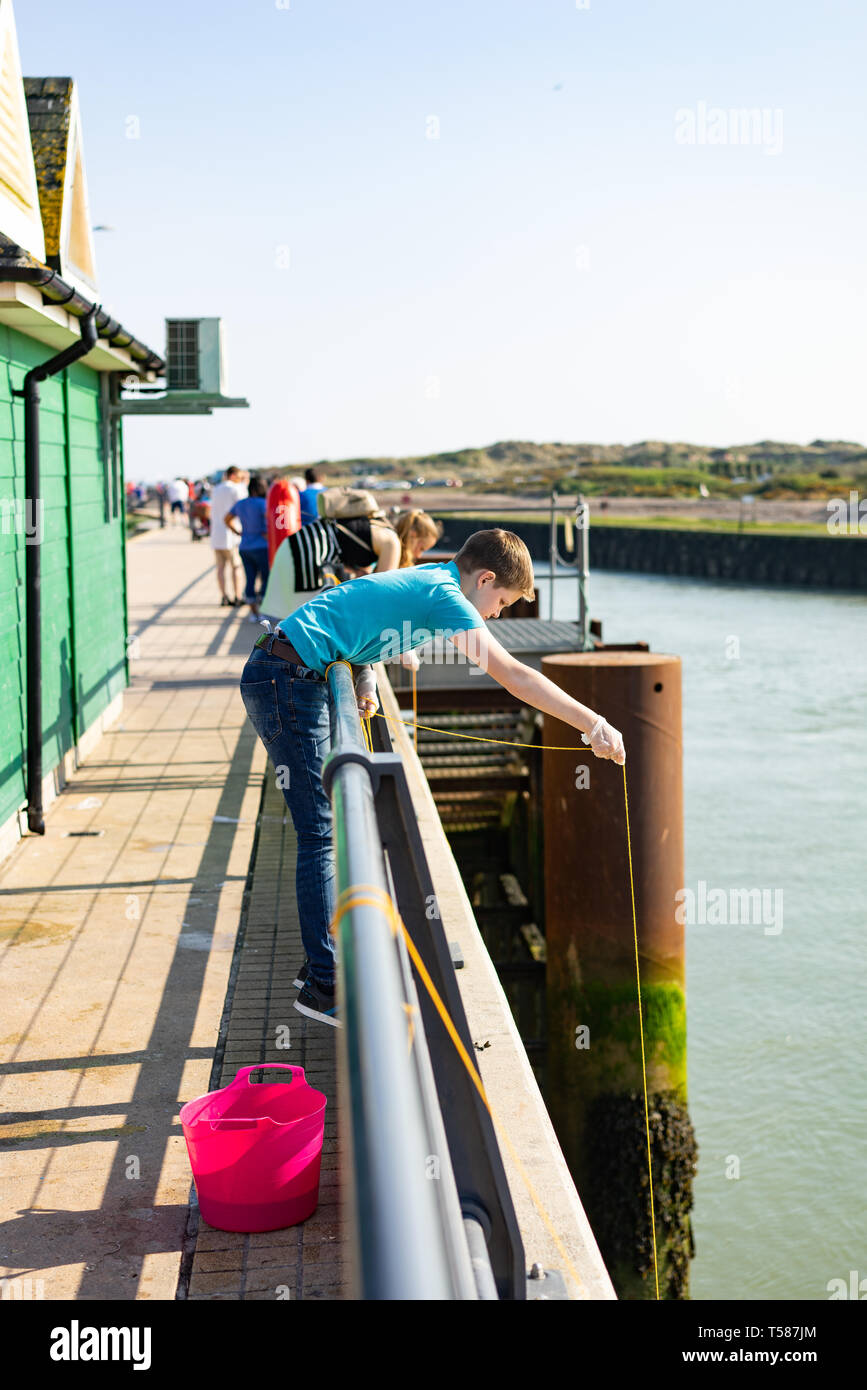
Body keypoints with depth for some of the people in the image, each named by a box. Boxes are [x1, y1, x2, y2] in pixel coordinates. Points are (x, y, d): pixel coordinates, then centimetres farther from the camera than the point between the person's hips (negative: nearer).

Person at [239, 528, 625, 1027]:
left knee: (326, 822, 14)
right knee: (322, 833, -8)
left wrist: (364, 679, 11)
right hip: (287, 680, -10)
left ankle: (323, 959, 23)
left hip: (283, 676, 10)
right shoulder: (446, 595, -11)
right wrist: (594, 724, -17)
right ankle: (323, 986, -4)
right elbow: (514, 676, -18)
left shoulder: (425, 579, 17)